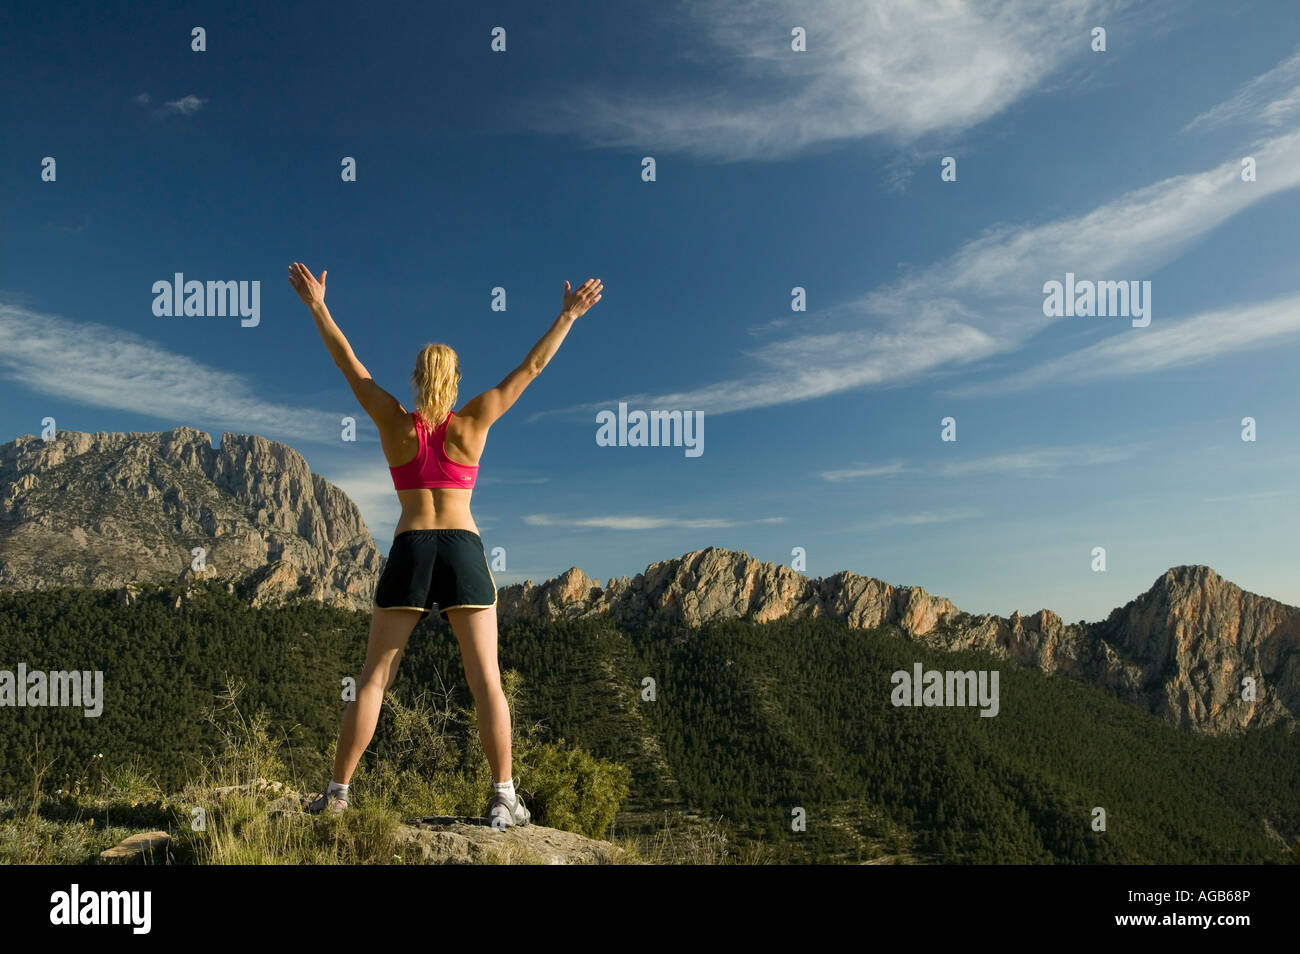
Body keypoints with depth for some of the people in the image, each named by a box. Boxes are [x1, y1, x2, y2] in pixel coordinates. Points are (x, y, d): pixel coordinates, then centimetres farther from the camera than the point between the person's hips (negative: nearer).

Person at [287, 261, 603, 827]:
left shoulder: (394, 422, 5)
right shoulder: (471, 423, 3)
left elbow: (346, 360, 13)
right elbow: (530, 367, 6)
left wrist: (316, 305, 22)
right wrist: (569, 316, 12)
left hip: (409, 553, 1)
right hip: (464, 551, -1)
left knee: (374, 678, 9)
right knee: (485, 680, 1)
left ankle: (338, 793, 12)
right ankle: (503, 799, 0)